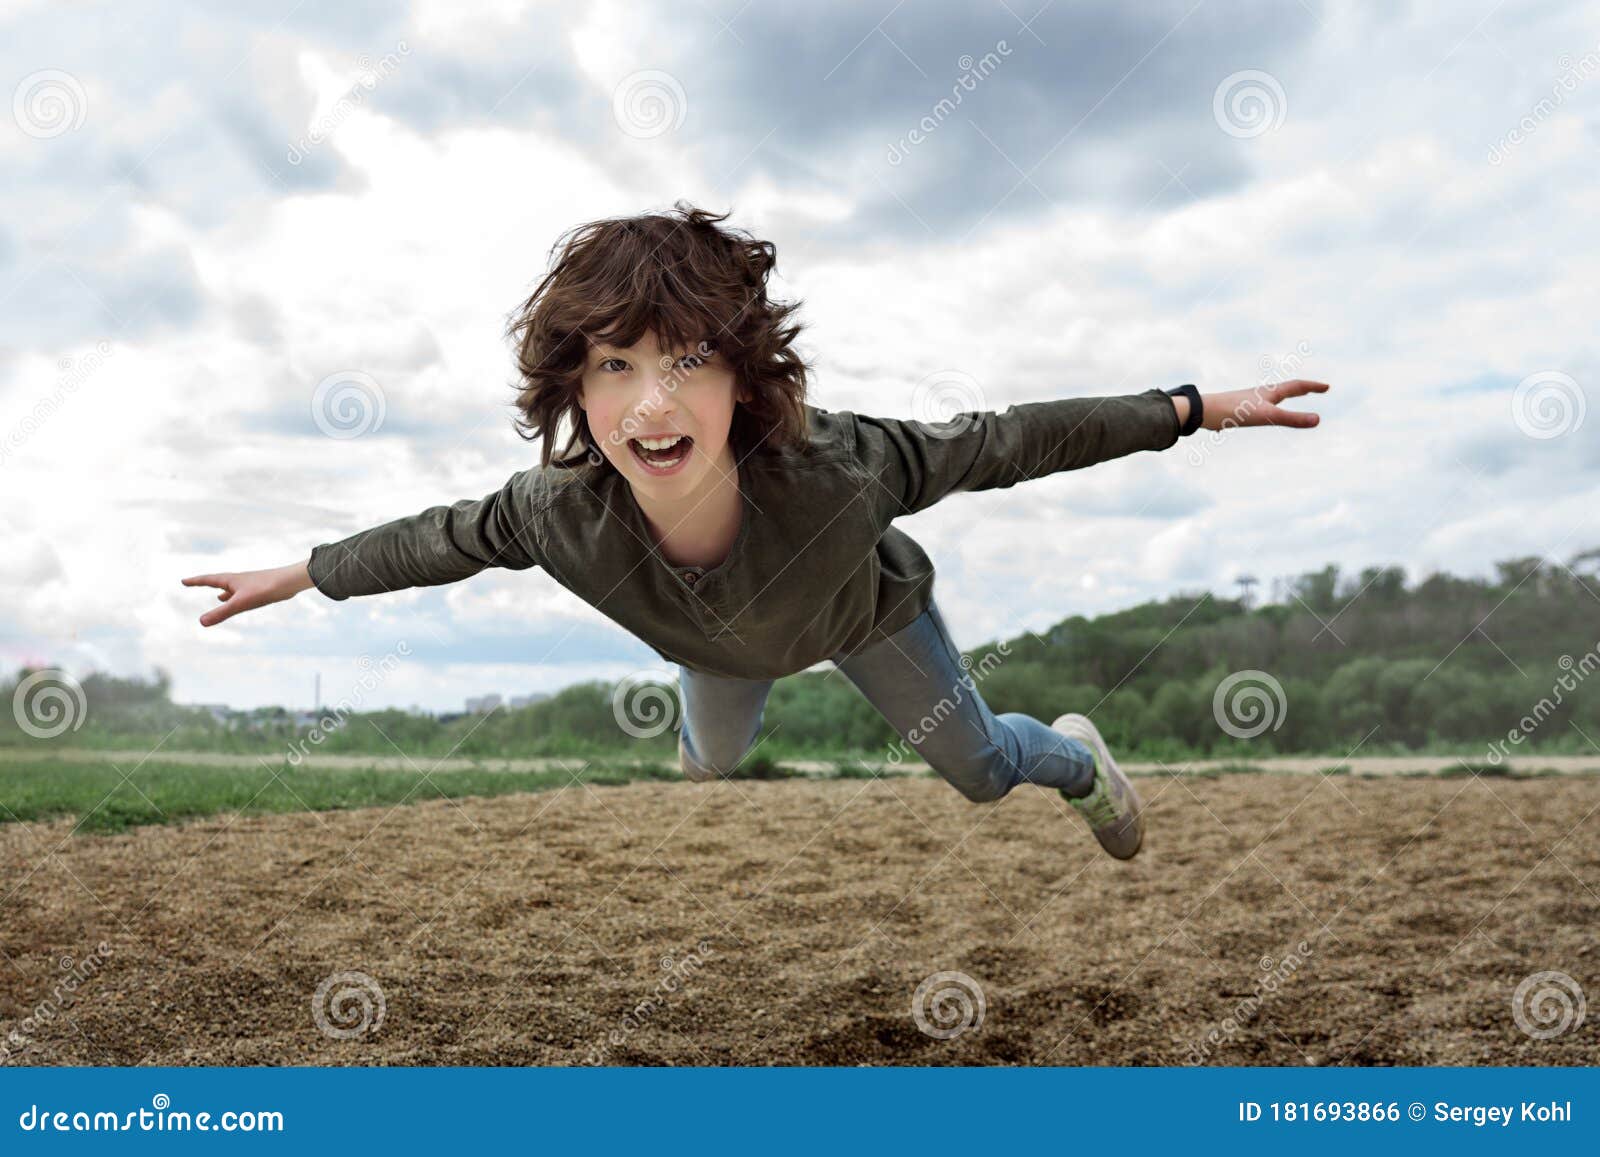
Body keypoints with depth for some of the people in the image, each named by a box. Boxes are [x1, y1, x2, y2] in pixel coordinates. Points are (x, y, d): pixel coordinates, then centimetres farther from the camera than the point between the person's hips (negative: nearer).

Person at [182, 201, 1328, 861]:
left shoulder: (839, 469, -49)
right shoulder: (561, 514, -42)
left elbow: (997, 441, -34)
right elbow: (443, 538, -21)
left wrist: (1197, 408, -26)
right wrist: (297, 575, -6)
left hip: (868, 612, -1)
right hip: (723, 643, 2)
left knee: (982, 768, 19)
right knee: (710, 757, 30)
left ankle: (1076, 752, 56)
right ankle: (737, 718, 69)